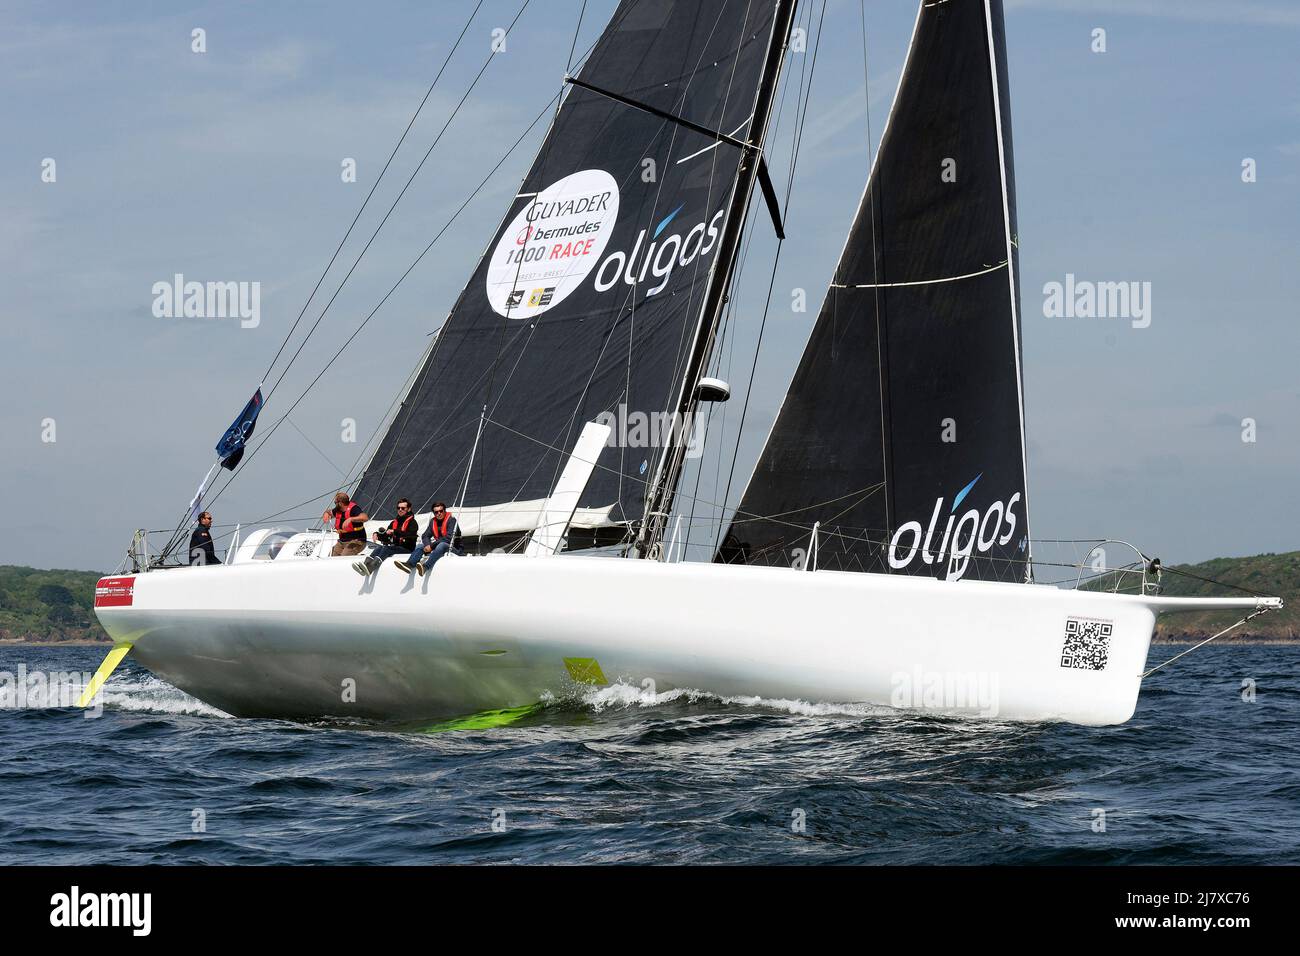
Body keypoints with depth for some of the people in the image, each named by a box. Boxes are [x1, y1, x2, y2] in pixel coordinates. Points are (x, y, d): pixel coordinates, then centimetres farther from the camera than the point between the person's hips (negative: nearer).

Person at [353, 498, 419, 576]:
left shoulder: (412, 522, 2)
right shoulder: (394, 522, 23)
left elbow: (411, 535, -18)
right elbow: (386, 537, 20)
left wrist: (394, 531, -25)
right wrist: (377, 535, -1)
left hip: (407, 549, -6)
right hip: (395, 547, 6)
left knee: (387, 548, -32)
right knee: (380, 548, -24)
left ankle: (370, 567, -56)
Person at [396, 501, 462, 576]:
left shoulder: (451, 520, -8)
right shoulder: (433, 521, 12)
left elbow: (448, 538, -18)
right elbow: (425, 536, 8)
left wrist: (431, 546, -19)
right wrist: (428, 545, -16)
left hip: (454, 549, -7)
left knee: (441, 545, -37)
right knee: (420, 546, -8)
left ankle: (426, 566, -60)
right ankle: (409, 564, -36)